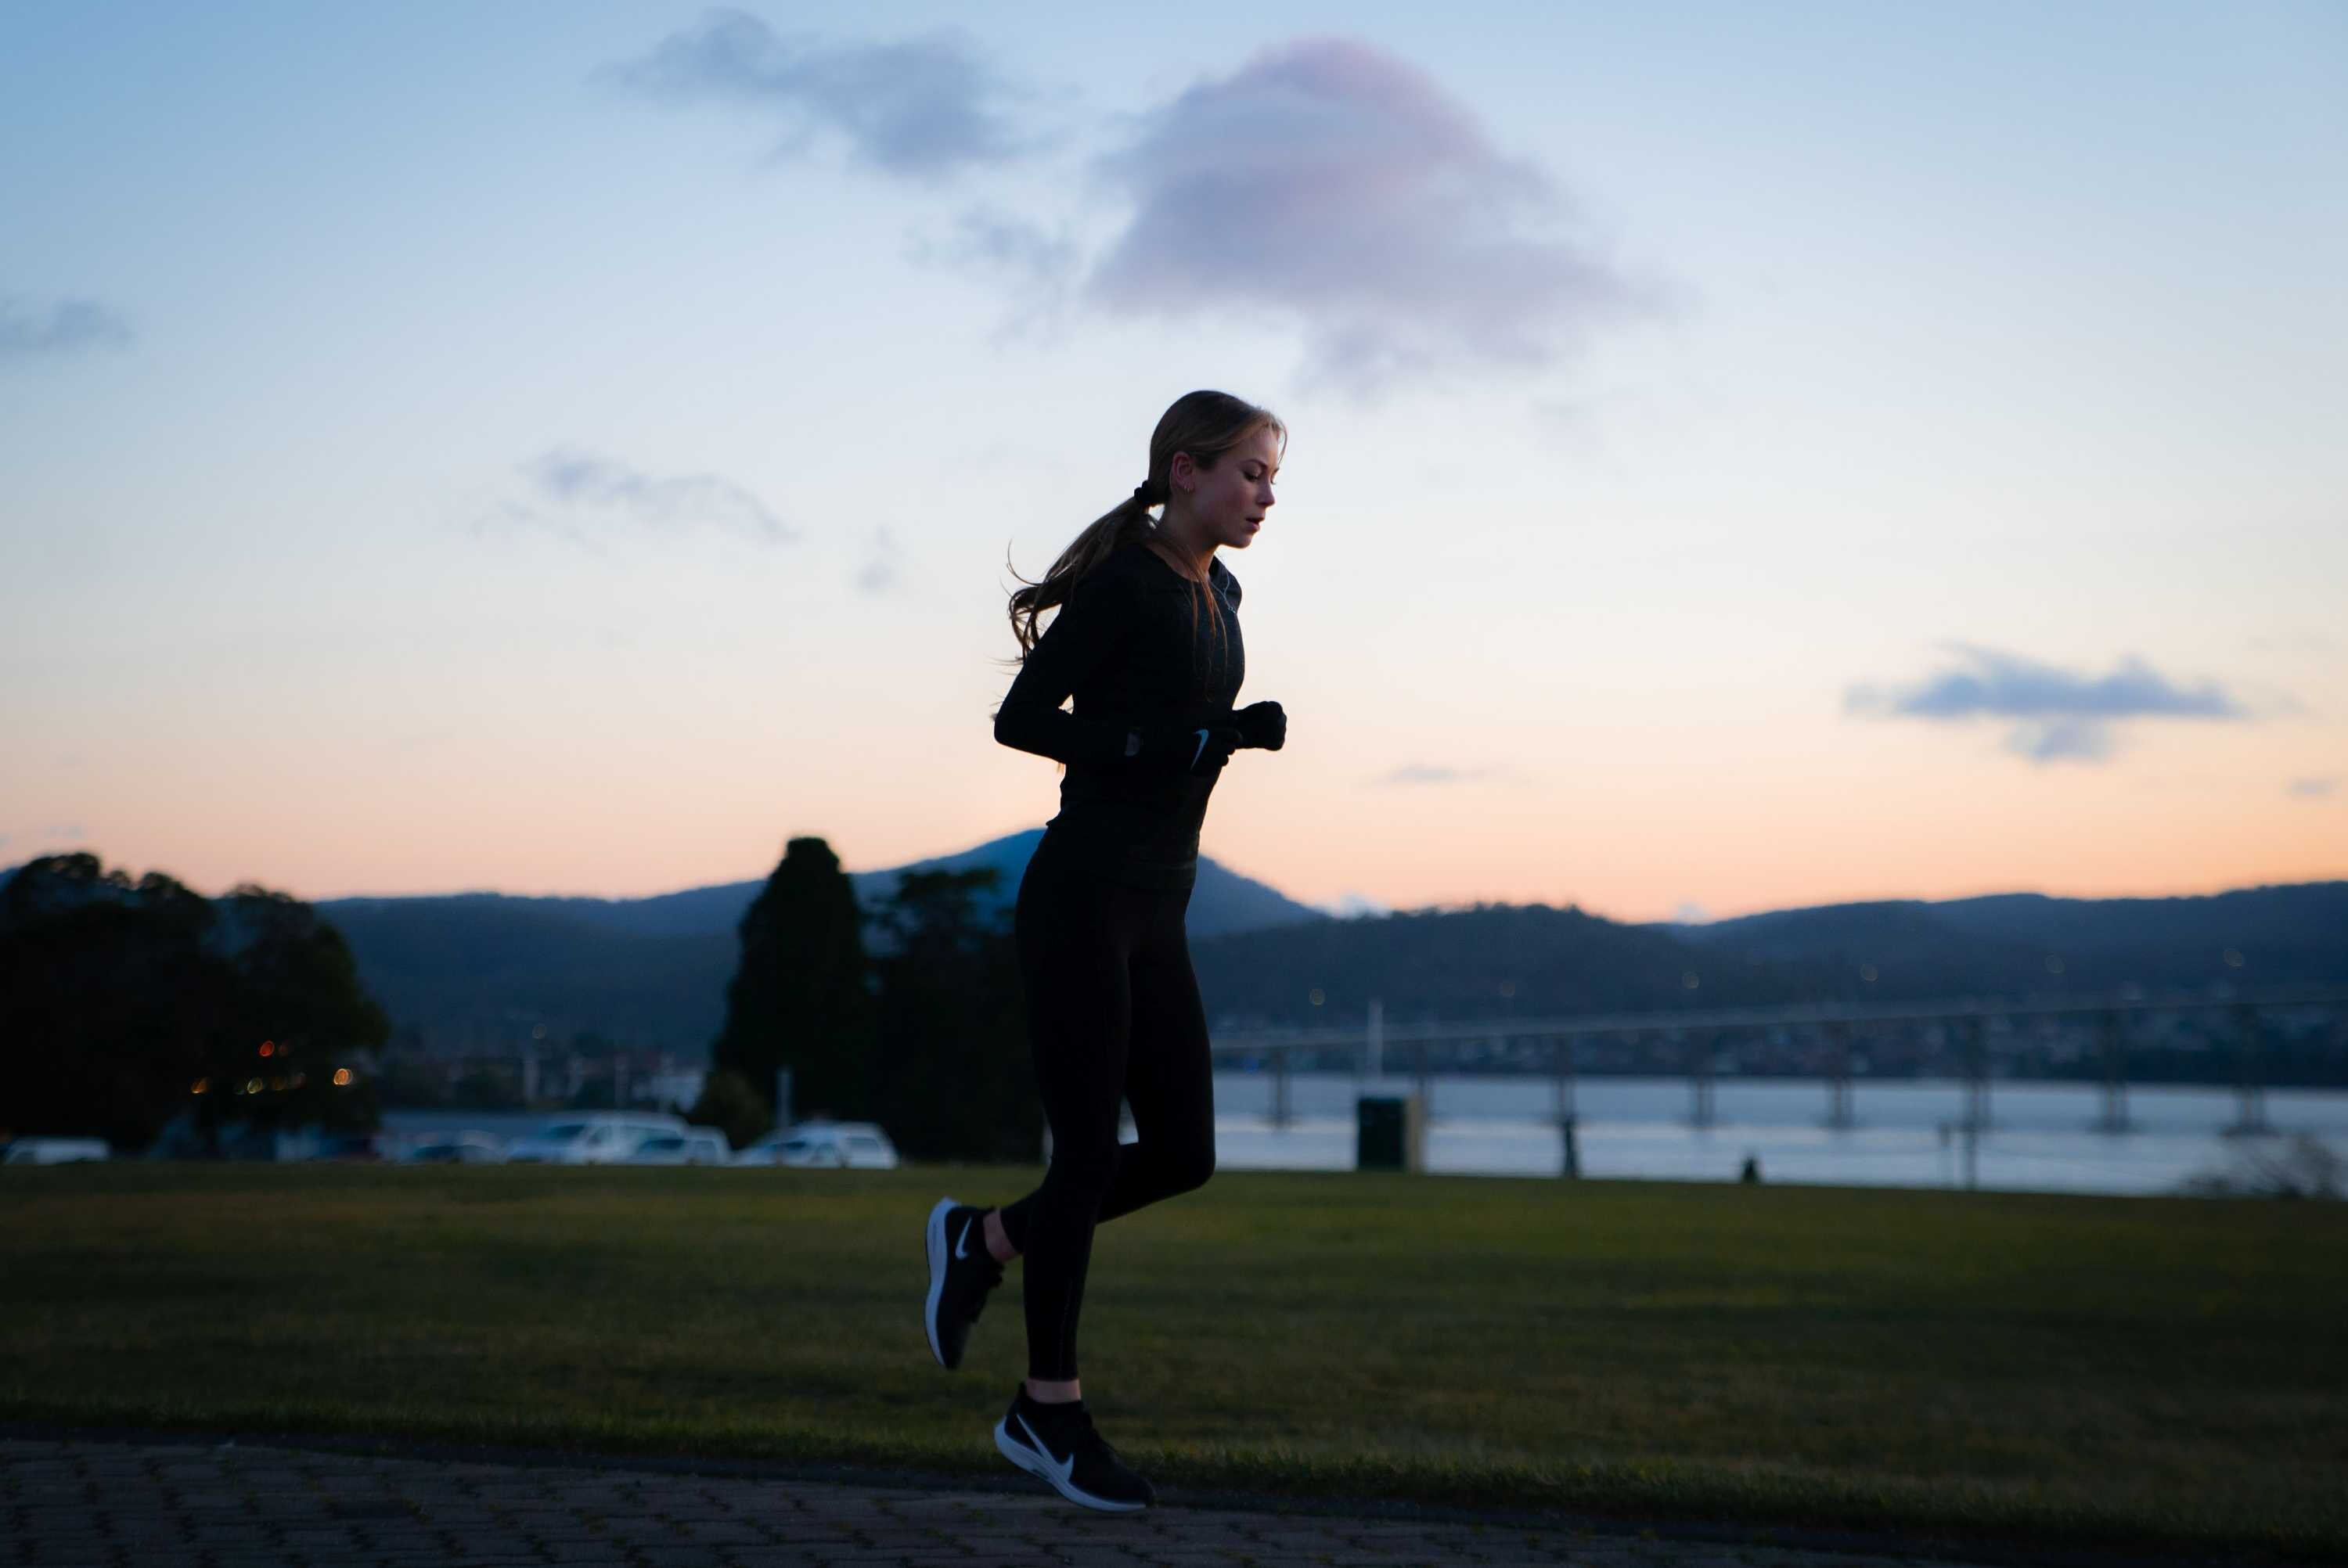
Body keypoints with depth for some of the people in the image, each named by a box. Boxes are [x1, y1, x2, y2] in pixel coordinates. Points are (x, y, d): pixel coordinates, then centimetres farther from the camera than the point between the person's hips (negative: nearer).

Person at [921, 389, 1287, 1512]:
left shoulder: (1218, 595, 14)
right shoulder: (1122, 586, -12)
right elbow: (1021, 718, -15)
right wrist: (1182, 741, -21)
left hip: (1155, 911, 8)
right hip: (1081, 900, -8)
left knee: (1182, 1153, 6)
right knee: (1089, 1152, -3)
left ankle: (983, 1241, 26)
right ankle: (1049, 1411, 10)